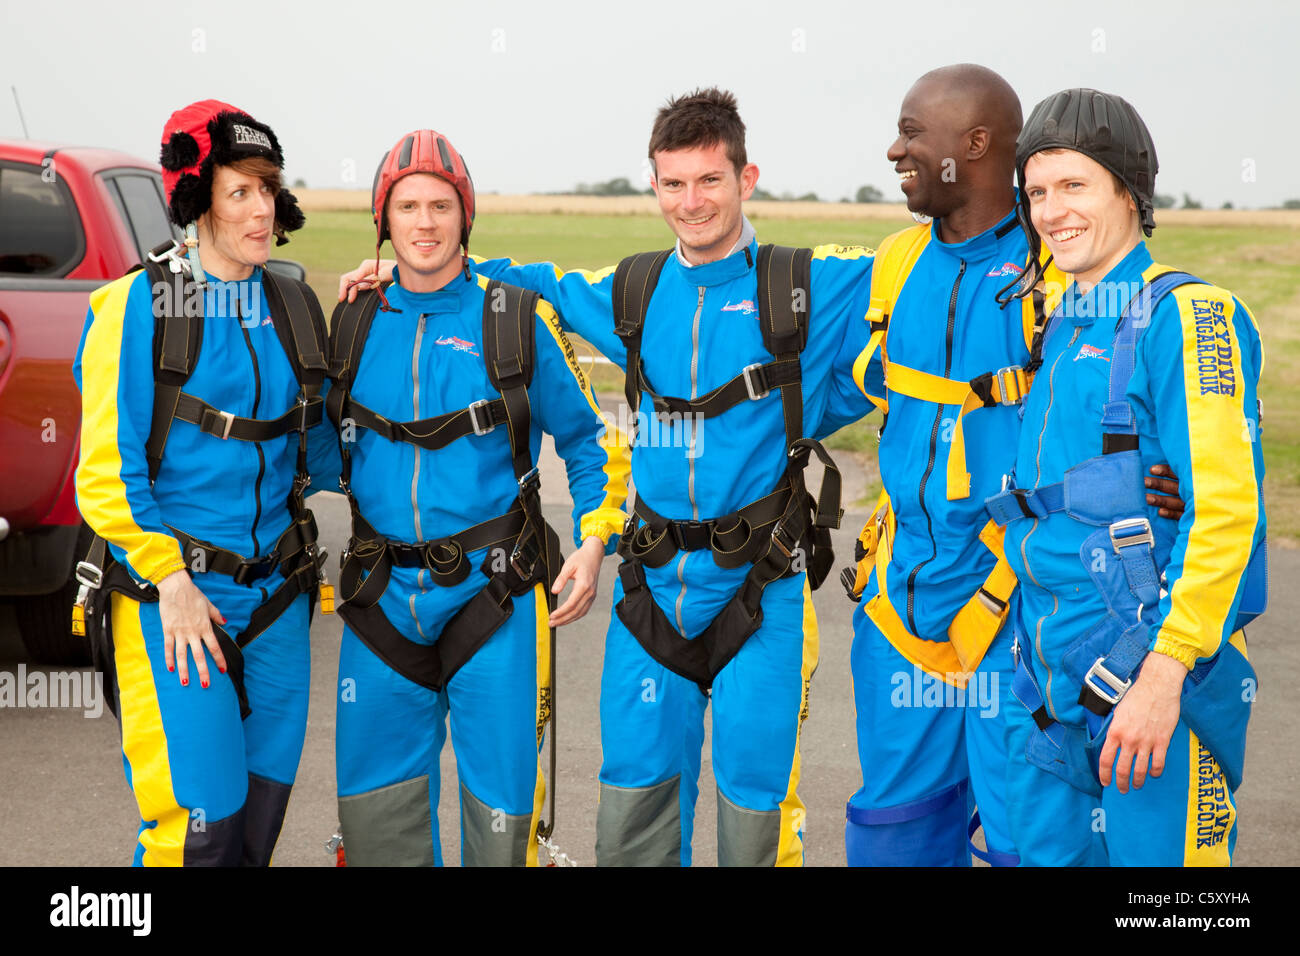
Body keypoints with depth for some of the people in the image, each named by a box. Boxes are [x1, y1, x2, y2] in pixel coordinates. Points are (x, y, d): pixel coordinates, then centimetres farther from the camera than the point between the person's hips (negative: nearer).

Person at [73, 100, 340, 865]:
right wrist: (172, 580, -13)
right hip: (170, 593, -5)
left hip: (275, 591, 5)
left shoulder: (295, 308, 9)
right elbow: (109, 468, -9)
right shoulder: (141, 306, -6)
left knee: (264, 803, 12)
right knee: (202, 819, -7)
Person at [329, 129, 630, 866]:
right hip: (383, 601, 3)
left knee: (499, 802, 1)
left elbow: (590, 440, 6)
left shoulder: (518, 321, -1)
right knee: (375, 806, 8)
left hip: (491, 593, -3)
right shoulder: (356, 325, 8)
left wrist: (595, 542, -7)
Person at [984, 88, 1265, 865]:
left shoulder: (1188, 316, -10)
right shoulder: (1066, 326, 15)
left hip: (1152, 665, -8)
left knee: (1153, 853, 0)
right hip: (1049, 676, 8)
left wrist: (1161, 676, -22)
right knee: (1045, 849, 14)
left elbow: (1225, 510, -18)